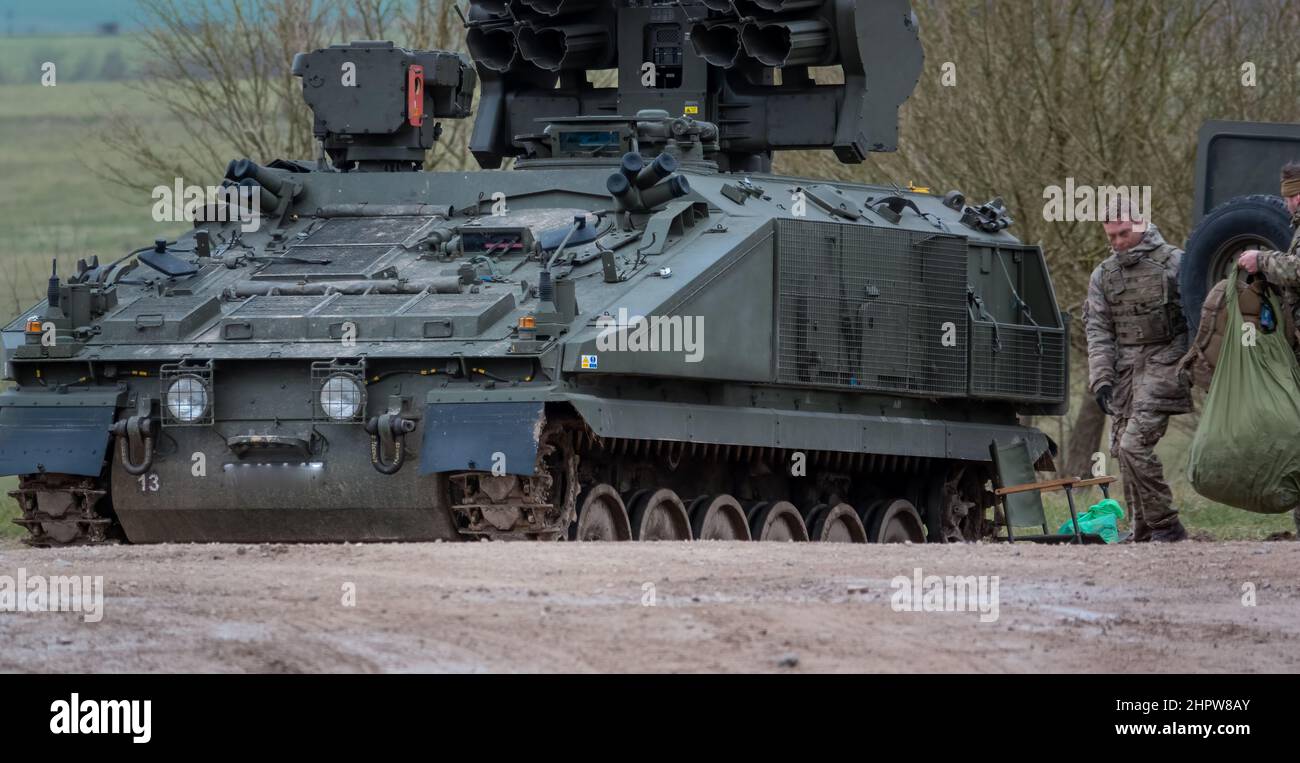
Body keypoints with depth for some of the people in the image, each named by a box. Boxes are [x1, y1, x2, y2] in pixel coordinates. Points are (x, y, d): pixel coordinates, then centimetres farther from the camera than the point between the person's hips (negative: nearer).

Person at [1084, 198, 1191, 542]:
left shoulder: (1173, 263, -3)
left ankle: (1165, 525, -10)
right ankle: (1143, 532, 15)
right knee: (1122, 448, 6)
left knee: (1135, 444, -18)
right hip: (1124, 368, 6)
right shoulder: (1103, 275, 11)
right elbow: (1098, 330, 7)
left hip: (1163, 362, -6)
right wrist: (1101, 380, -3)